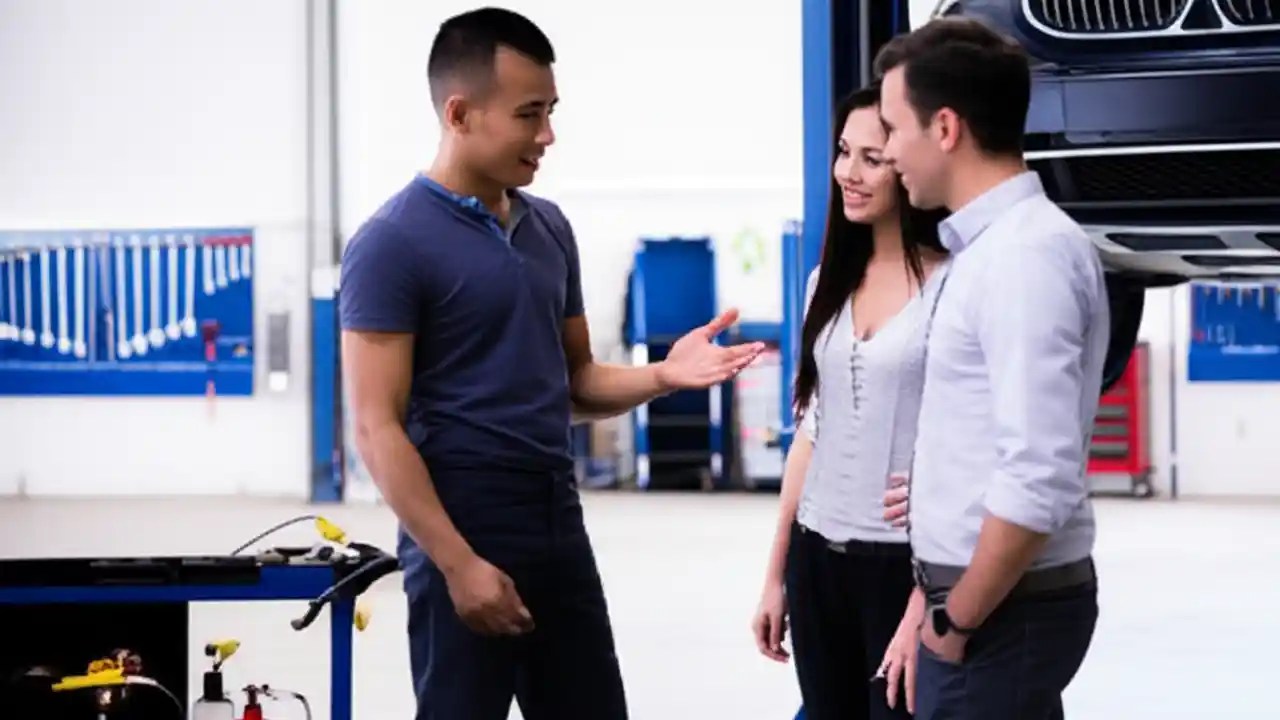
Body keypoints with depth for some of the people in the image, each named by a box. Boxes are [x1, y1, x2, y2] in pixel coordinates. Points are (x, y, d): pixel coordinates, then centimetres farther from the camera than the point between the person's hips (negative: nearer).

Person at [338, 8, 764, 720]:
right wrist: (457, 563, -20)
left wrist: (661, 376, -4)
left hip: (561, 531, 7)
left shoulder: (550, 228, 11)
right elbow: (378, 428, -15)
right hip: (465, 540, -7)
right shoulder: (393, 244, -11)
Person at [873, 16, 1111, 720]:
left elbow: (1041, 480, -25)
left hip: (1005, 609, -9)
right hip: (976, 591, 9)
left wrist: (957, 620, -18)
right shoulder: (990, 245, 11)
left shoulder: (1026, 253, -18)